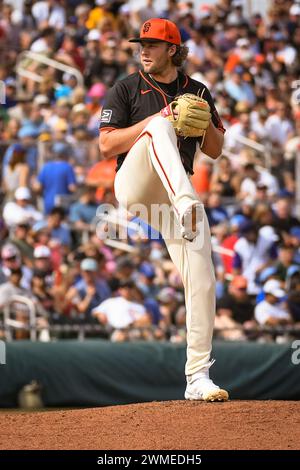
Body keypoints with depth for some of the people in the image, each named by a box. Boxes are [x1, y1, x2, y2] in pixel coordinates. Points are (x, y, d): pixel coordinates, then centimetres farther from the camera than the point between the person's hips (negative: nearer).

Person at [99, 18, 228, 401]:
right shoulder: (126, 90, 6)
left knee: (202, 281, -10)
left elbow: (214, 151, 17)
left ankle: (198, 377, -2)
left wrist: (206, 121, -4)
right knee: (159, 129, -32)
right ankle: (188, 208, -57)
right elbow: (106, 146, -5)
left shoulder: (197, 92, 15)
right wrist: (157, 119, -13)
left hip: (177, 191, 3)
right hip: (134, 185, -3)